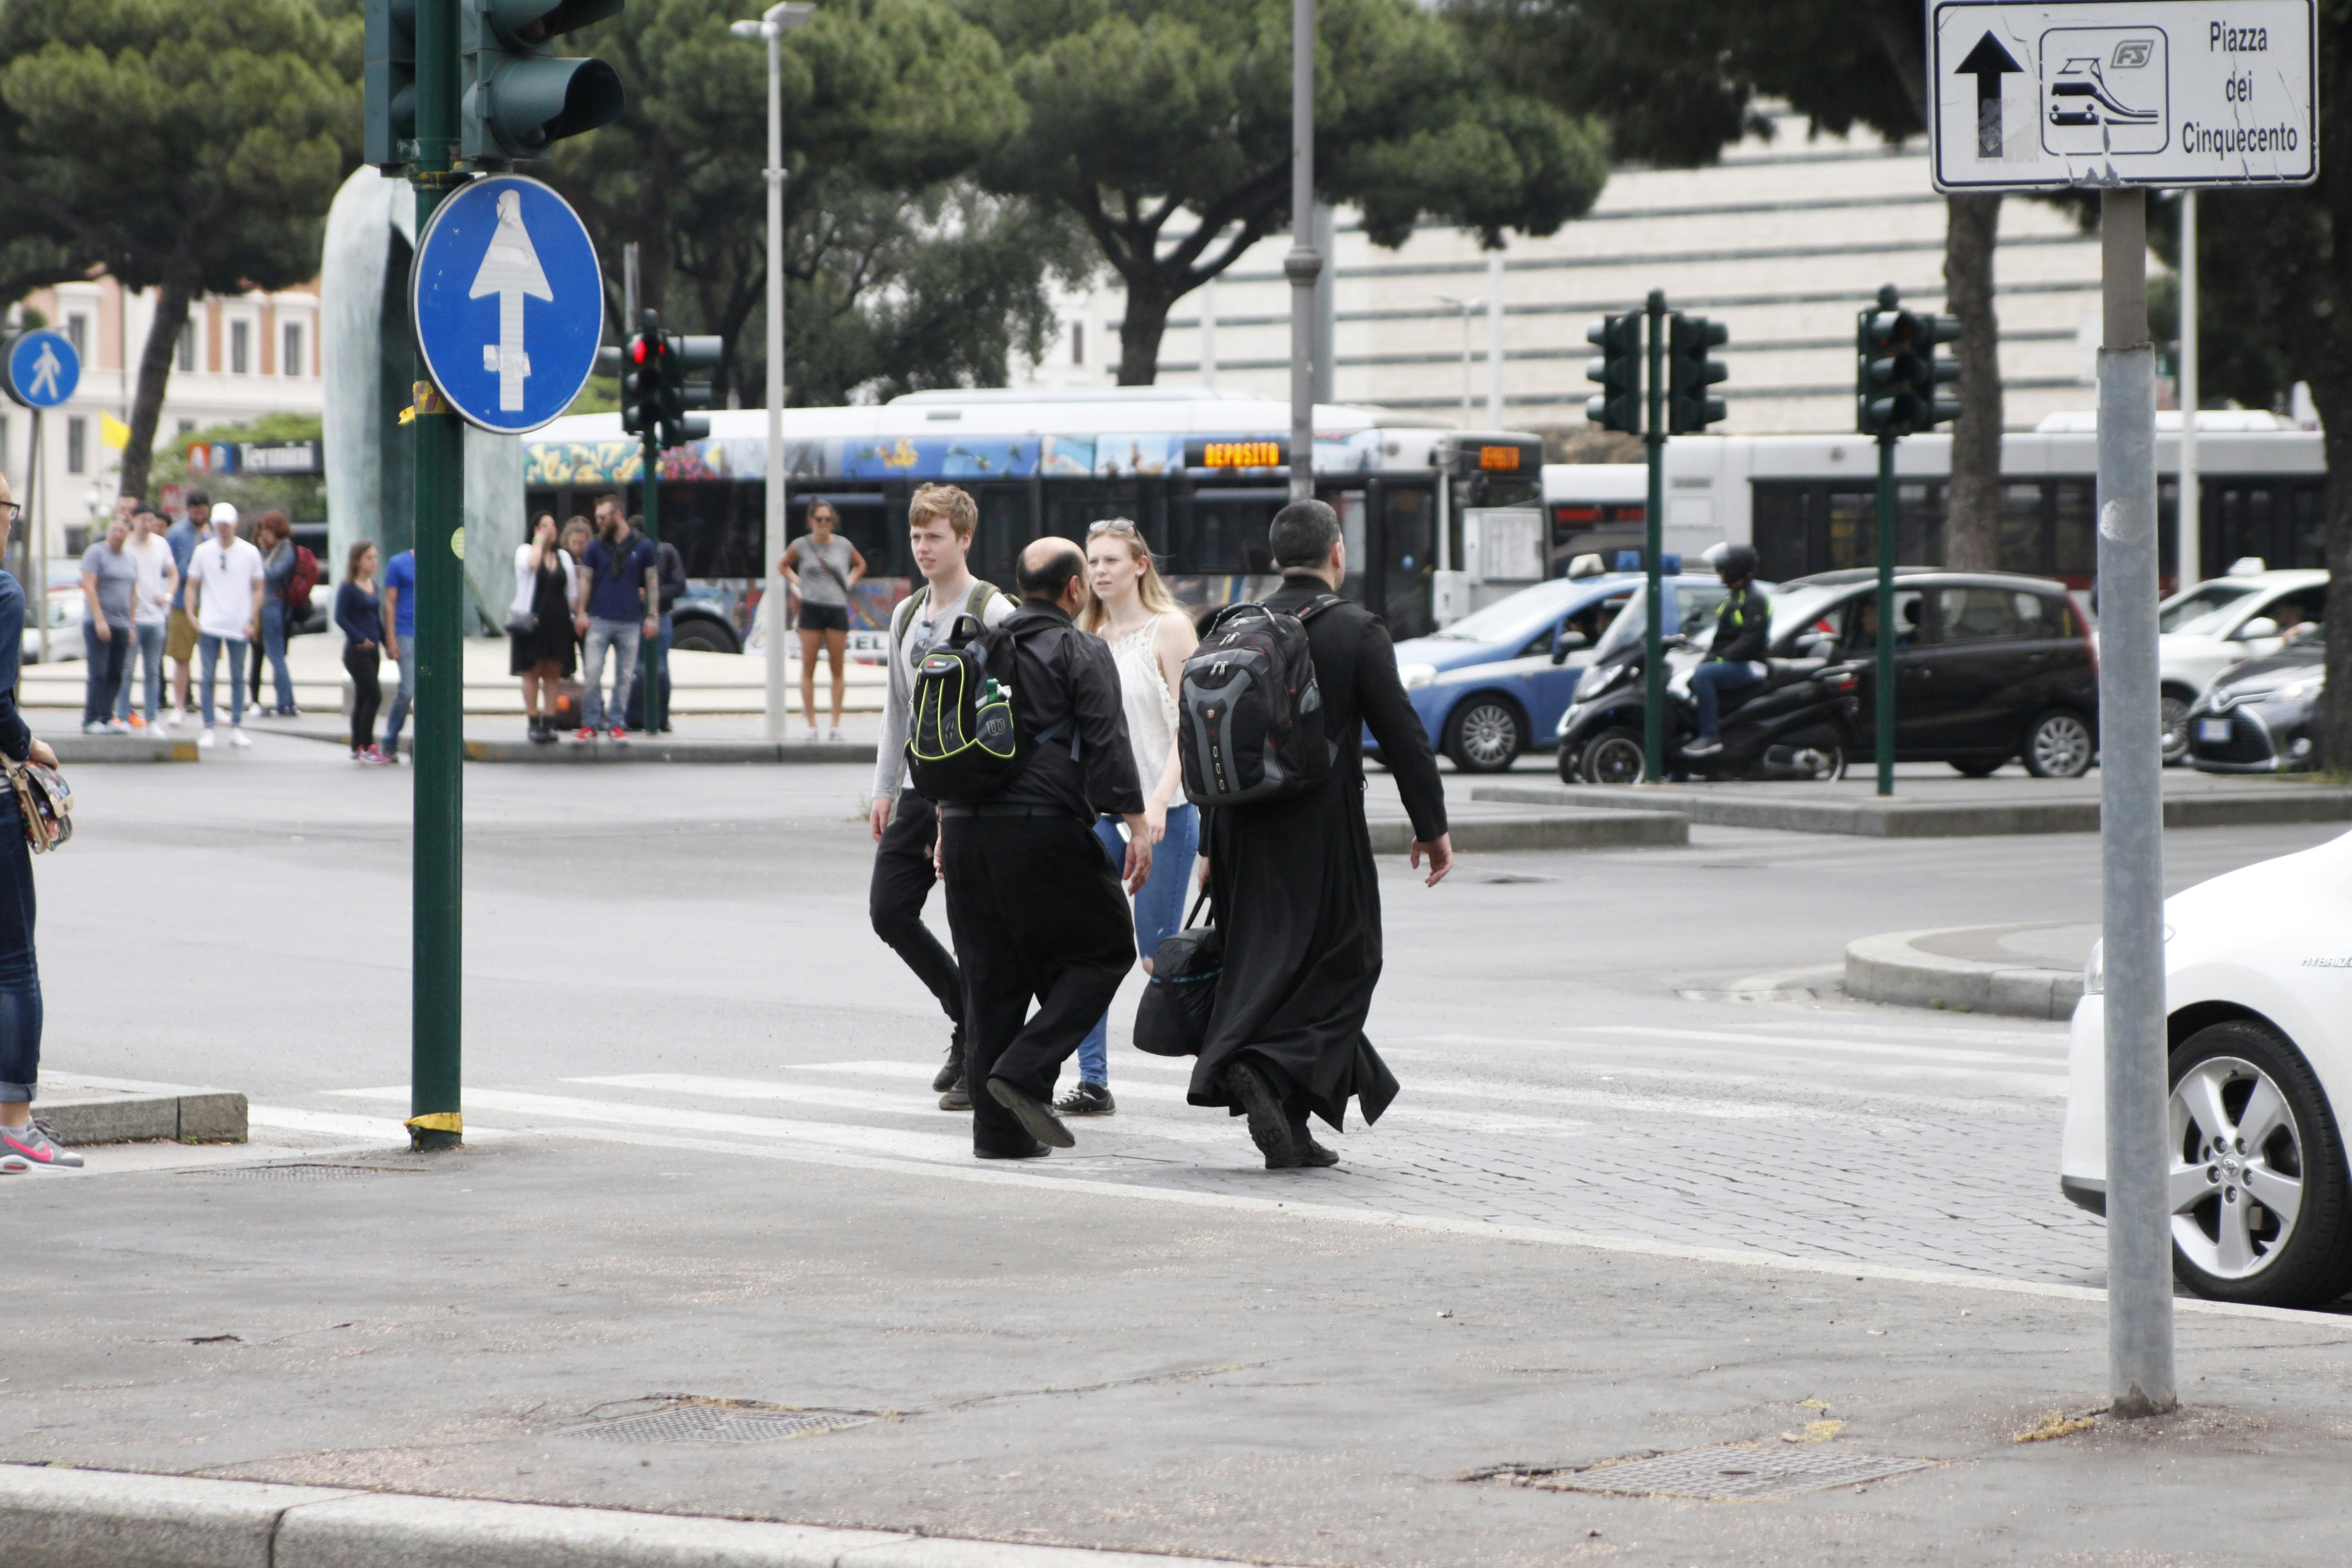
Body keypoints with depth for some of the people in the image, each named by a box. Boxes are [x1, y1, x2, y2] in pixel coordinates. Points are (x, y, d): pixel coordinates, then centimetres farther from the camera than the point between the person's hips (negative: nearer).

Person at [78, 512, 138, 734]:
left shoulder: (131, 559, 16)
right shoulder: (96, 553, -4)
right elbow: (89, 587, -11)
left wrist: (131, 626, 15)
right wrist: (100, 620, -17)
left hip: (122, 625, 6)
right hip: (98, 623, -6)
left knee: (115, 676, 4)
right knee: (99, 673, -10)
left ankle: (106, 719, 8)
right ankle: (91, 721, -8)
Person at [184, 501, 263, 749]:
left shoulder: (250, 553, 3)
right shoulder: (203, 551, 4)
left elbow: (258, 589, 7)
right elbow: (192, 586, 9)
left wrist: (252, 621, -3)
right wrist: (191, 615, -3)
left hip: (239, 626, 0)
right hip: (209, 625, 0)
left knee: (238, 678, 6)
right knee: (208, 677, -3)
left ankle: (237, 729, 11)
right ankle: (209, 729, 0)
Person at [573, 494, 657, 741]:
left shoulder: (642, 547, 4)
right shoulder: (596, 546, 7)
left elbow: (652, 583, 7)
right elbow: (586, 581, 9)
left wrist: (653, 616, 1)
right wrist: (581, 613, 0)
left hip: (630, 622, 0)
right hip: (599, 619, 0)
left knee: (625, 676, 3)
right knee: (593, 674, -7)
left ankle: (616, 724, 10)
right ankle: (590, 725, -1)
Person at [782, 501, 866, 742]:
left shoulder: (844, 546, 5)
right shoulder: (801, 546, 1)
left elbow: (860, 564, 24)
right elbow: (783, 565, 18)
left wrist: (849, 583, 8)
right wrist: (797, 582, 3)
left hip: (838, 609, 1)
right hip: (811, 609, -1)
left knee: (837, 668, 1)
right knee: (808, 667, -3)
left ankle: (836, 724, 5)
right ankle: (811, 724, 1)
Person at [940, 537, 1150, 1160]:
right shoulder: (1081, 653, -2)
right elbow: (1107, 743, -11)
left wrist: (946, 827, 27)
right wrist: (1137, 827, -11)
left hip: (968, 827, 6)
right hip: (1044, 828, -6)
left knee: (991, 977, 10)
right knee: (1103, 949, 6)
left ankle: (998, 1128, 7)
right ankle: (1025, 1072, -10)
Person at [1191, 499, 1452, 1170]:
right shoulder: (1356, 631, -7)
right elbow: (1402, 736, -8)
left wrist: (1212, 844, 17)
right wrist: (1431, 825, 2)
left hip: (1245, 834, 5)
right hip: (1322, 832, -5)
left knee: (1262, 965, 11)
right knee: (1337, 965, 2)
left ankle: (1290, 1132, 11)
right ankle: (1269, 1069, -21)